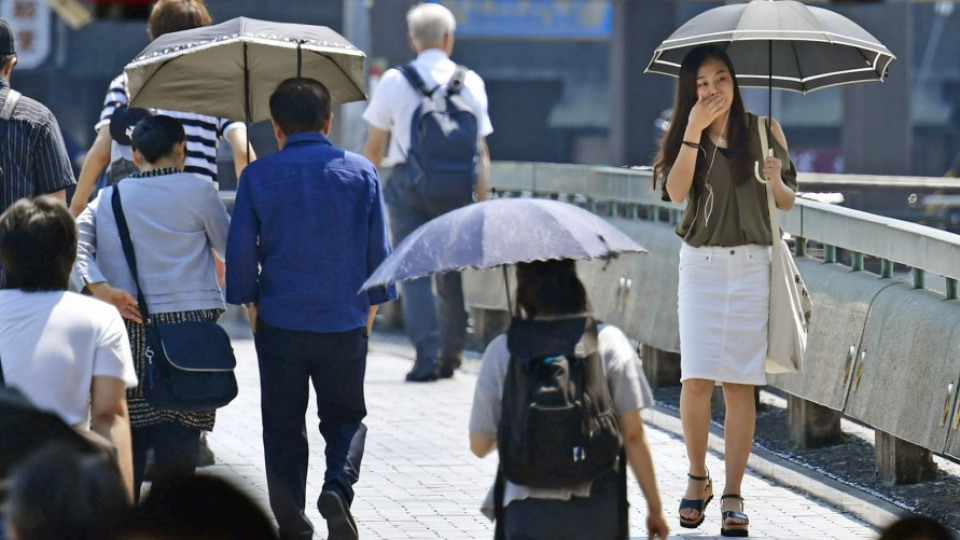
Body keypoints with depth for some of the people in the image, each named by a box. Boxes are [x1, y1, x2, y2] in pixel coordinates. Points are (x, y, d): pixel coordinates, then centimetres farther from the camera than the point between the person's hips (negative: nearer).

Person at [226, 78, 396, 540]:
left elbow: (240, 253, -2)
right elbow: (379, 251, 3)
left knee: (283, 428, 11)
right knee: (345, 416, 15)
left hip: (280, 325, -1)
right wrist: (369, 311, 14)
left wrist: (251, 310, 10)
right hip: (345, 323, 1)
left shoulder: (257, 176, -3)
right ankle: (339, 485, -12)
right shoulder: (361, 173, 0)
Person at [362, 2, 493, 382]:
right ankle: (451, 355, 22)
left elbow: (374, 146, 4)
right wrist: (482, 201, 5)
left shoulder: (394, 81, -1)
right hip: (456, 187, 2)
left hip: (408, 183, -2)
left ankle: (427, 357, -12)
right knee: (452, 272, 15)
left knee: (415, 273, -1)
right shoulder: (470, 82, 3)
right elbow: (480, 150, 1)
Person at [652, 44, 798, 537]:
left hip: (751, 264, 0)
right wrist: (694, 131, -18)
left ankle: (733, 497, 2)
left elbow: (787, 203, 8)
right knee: (696, 380, -8)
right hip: (700, 265, 0)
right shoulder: (686, 136, 5)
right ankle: (697, 477, 12)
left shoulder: (762, 130, 5)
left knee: (739, 384, -1)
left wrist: (776, 180, -14)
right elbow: (676, 191, -12)